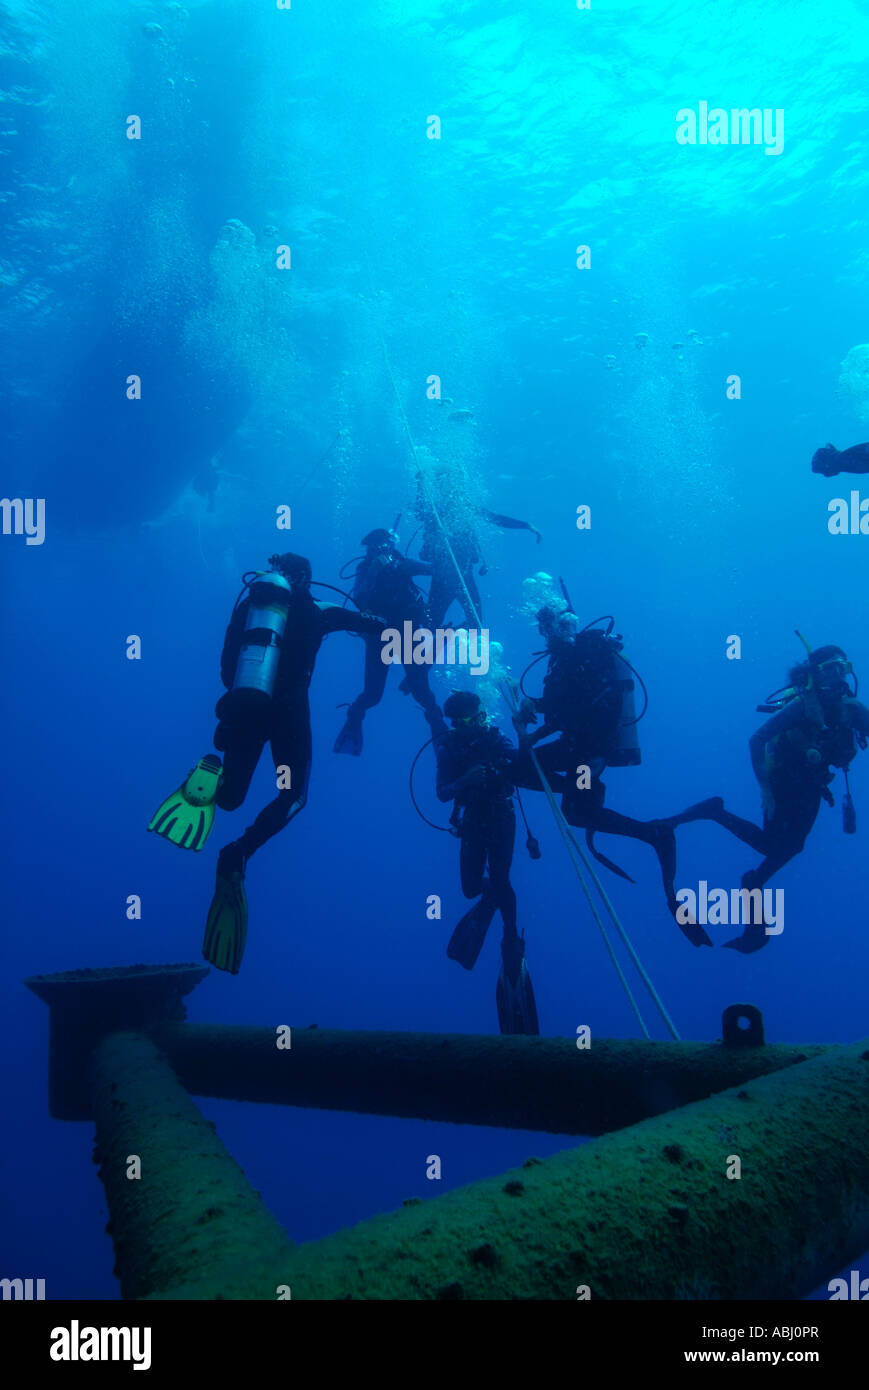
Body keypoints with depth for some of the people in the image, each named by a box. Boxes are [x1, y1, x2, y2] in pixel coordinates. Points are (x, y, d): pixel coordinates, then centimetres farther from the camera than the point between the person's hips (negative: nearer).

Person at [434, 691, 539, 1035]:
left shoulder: (498, 741, -15)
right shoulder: (449, 748, -12)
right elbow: (443, 792, -21)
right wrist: (466, 780, -39)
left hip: (501, 819, -2)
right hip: (473, 822, 2)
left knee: (500, 881, -13)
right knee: (471, 888, -2)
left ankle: (512, 942, 4)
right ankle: (491, 890, 35)